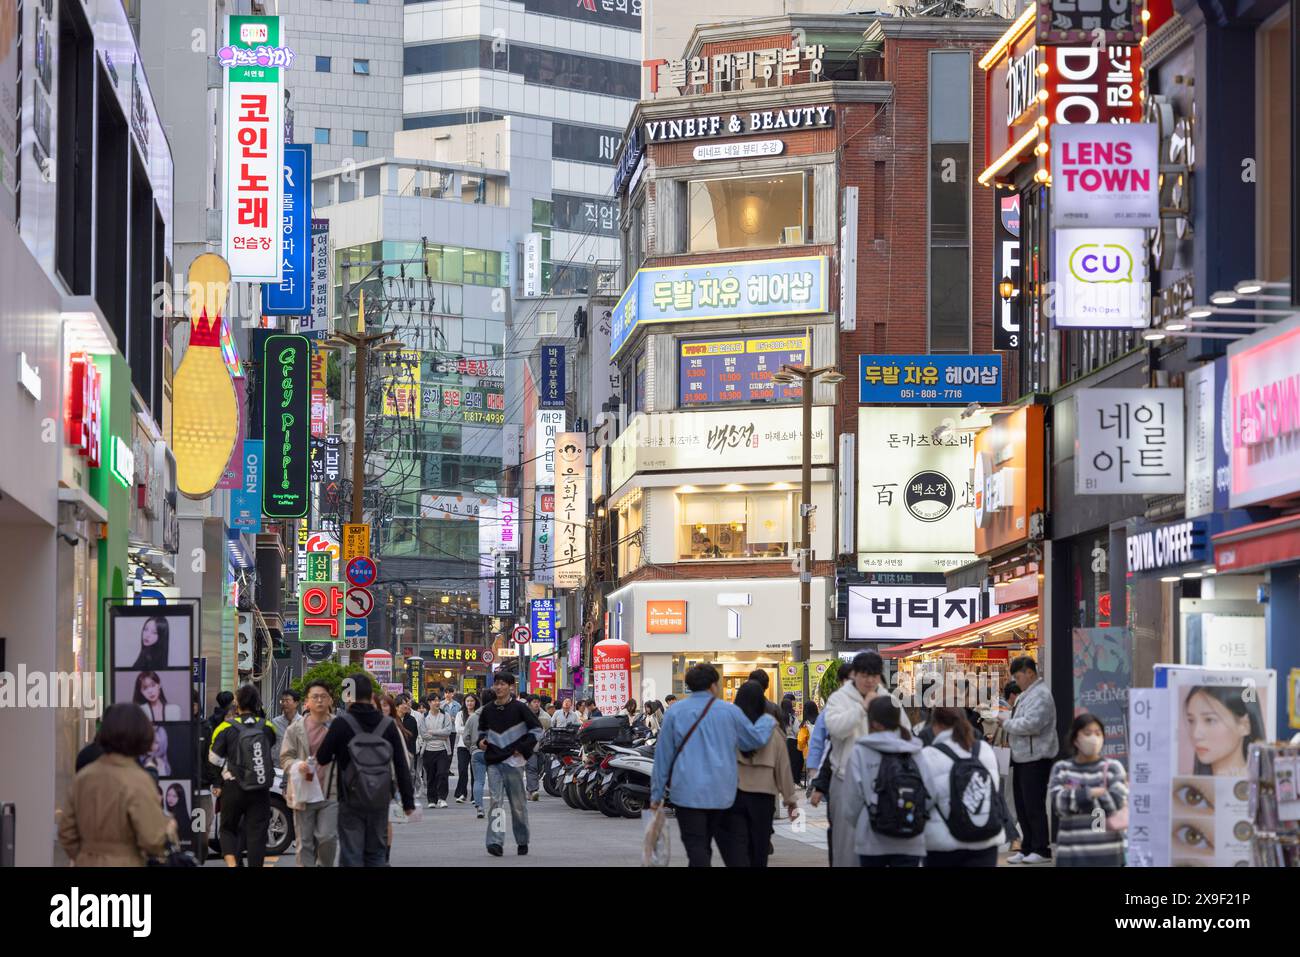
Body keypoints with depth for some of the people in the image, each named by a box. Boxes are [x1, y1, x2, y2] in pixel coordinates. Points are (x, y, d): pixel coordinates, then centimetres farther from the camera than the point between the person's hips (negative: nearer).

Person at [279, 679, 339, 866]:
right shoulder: (295, 729, 6)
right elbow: (285, 758, 6)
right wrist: (298, 765, -16)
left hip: (331, 794, -1)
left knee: (327, 837, -11)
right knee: (305, 843, 4)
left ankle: (325, 865, 13)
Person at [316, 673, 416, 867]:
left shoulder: (342, 723, -9)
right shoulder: (388, 724, 1)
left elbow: (322, 758, -2)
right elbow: (402, 766, 1)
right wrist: (408, 800, 7)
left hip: (351, 801, -3)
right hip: (380, 801, 3)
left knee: (351, 856, 0)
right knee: (376, 854, 13)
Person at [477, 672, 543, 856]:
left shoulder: (519, 708, -3)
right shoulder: (487, 710, 9)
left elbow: (537, 730, -1)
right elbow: (482, 730, 28)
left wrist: (522, 749, -8)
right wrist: (481, 741, 6)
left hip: (513, 761, -3)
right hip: (493, 762, 3)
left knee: (518, 803, 6)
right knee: (496, 800, -10)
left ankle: (522, 841, 20)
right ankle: (495, 842, -17)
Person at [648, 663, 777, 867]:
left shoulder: (674, 713, 1)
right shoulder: (729, 711, 1)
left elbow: (663, 756, 3)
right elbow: (755, 739, 13)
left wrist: (657, 794, 10)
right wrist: (768, 720, 34)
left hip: (687, 792, -1)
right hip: (723, 792, 2)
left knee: (696, 847, -4)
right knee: (732, 843, 16)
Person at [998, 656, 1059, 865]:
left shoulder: (1041, 695, -14)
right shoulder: (1025, 695, 19)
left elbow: (1030, 724, -24)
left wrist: (1007, 723, -12)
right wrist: (1006, 721, 9)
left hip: (1036, 759, -10)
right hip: (1022, 757, 10)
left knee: (1034, 806, -6)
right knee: (1022, 806, 13)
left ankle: (1041, 849, 0)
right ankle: (1027, 848, 19)